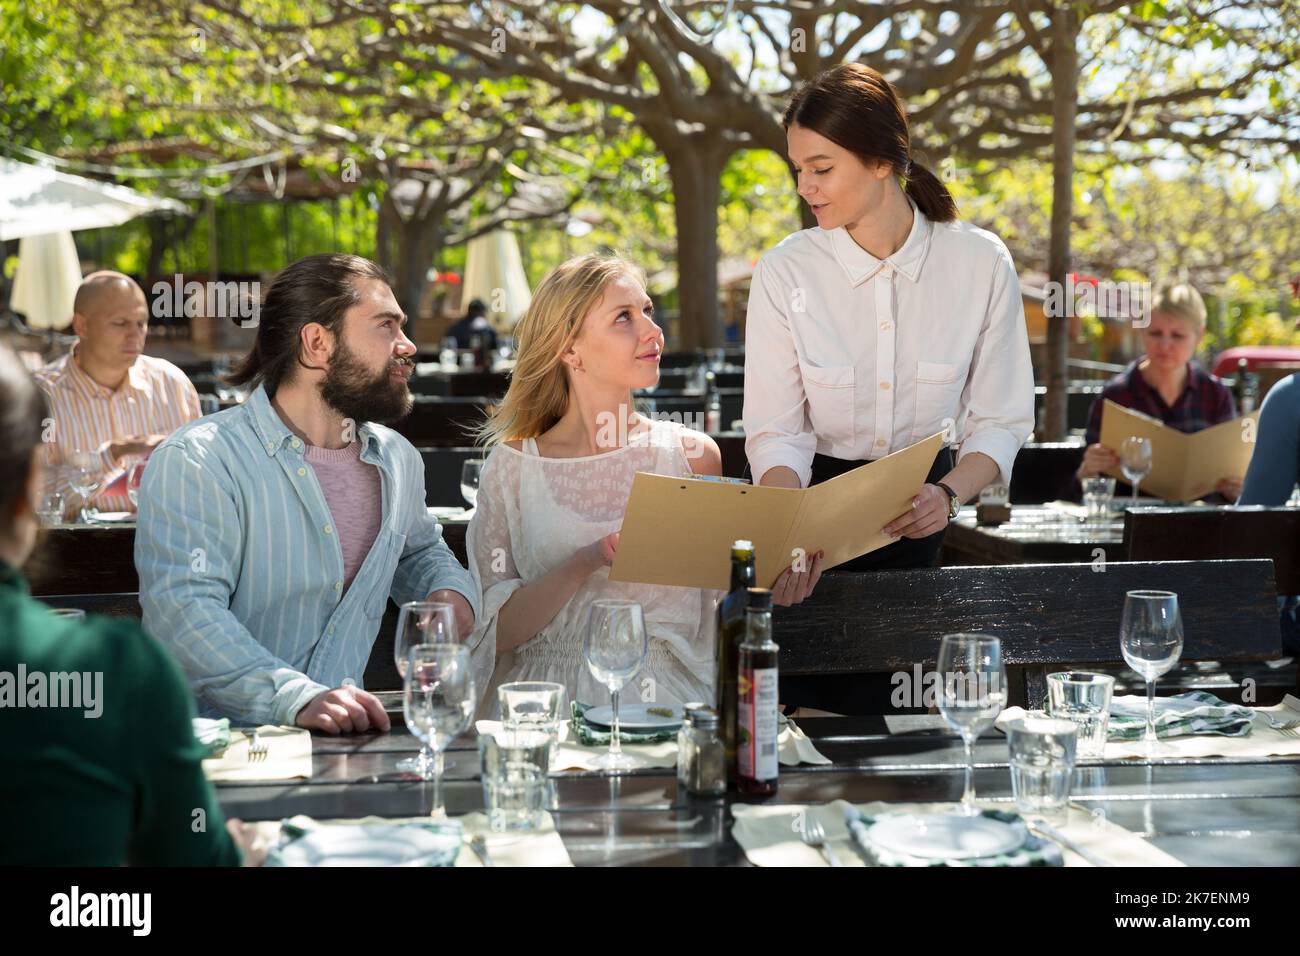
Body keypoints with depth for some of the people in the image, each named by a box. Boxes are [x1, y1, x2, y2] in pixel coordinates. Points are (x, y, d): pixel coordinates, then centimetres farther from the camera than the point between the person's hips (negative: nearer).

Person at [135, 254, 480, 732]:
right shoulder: (196, 460, -9)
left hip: (344, 738, 5)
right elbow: (183, 609, -20)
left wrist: (449, 589, 9)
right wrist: (300, 698, -33)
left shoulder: (398, 460, 13)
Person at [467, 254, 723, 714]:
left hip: (665, 693, 1)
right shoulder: (511, 466, 4)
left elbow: (719, 603, 12)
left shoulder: (692, 454, 6)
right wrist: (584, 564, -15)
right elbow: (494, 631, -1)